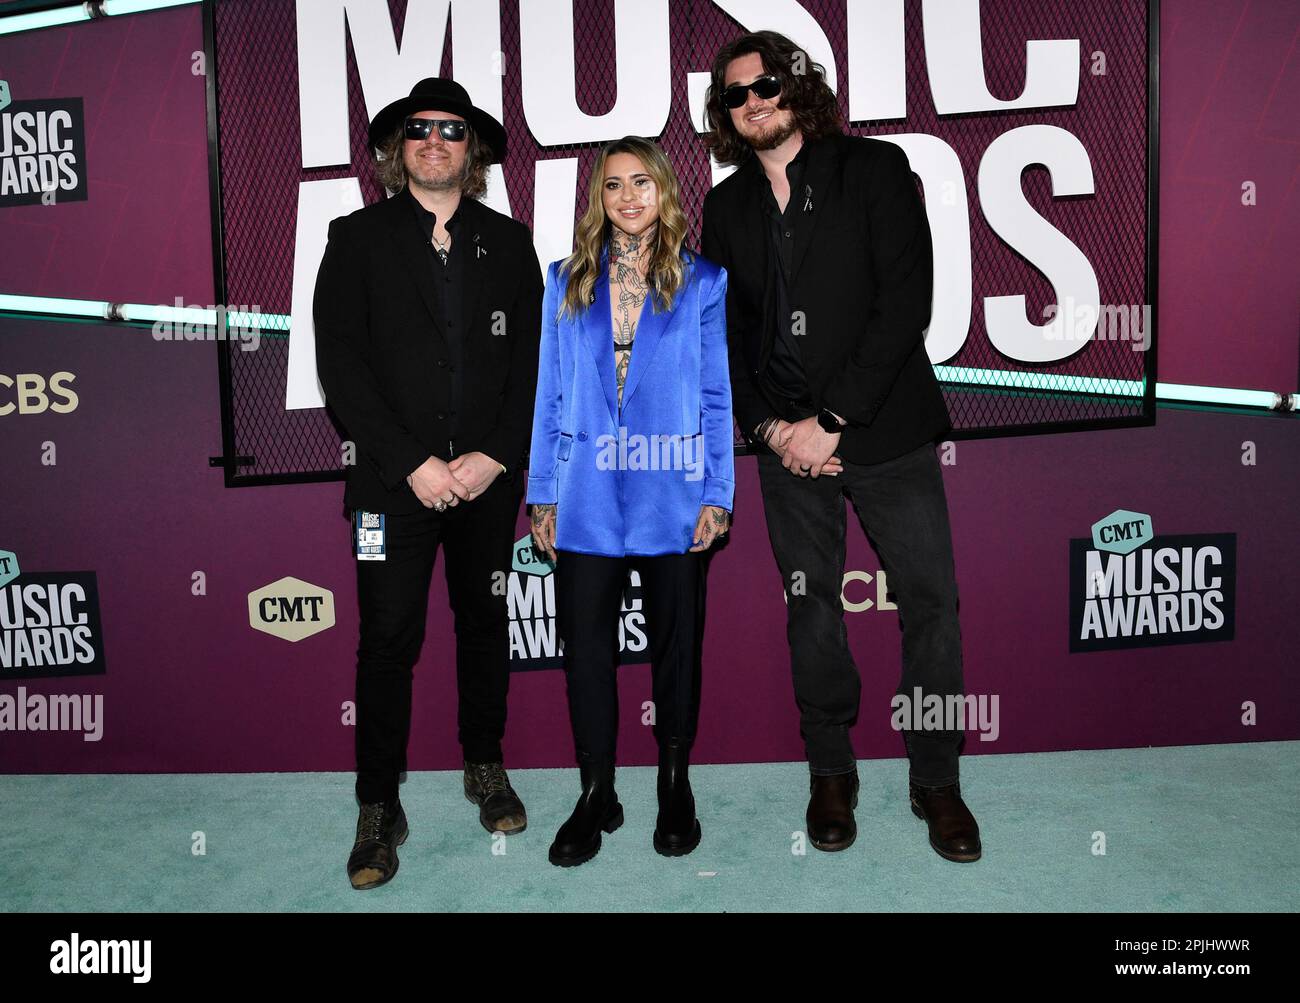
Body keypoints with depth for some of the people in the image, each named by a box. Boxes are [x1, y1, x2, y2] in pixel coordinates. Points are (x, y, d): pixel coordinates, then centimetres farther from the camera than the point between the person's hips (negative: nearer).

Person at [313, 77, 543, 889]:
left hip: (489, 478, 3)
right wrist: (413, 463, -12)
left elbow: (532, 359, 5)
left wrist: (495, 456, -8)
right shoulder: (359, 238, 3)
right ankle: (380, 809, 12)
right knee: (389, 641, -1)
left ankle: (486, 767, 31)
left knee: (486, 624, 13)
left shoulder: (508, 242, 10)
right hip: (395, 481, -2)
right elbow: (340, 363, -5)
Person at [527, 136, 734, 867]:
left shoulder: (702, 281, 3)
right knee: (587, 649, 6)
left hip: (675, 498, -1)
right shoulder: (567, 281, 8)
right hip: (587, 499, 2)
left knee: (676, 645, 10)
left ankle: (676, 787, 28)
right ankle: (597, 795, 22)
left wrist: (717, 495, -5)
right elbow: (551, 394, 8)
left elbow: (717, 396, 2)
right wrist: (543, 495, 3)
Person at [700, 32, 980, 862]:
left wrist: (834, 420, -15)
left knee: (931, 600, 0)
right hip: (787, 441, 3)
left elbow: (906, 304, -10)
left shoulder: (874, 169, -1)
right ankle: (831, 773, 25)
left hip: (885, 429, -3)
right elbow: (726, 332, 10)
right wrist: (770, 427, -6)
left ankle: (937, 780, 17)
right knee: (812, 605, 10)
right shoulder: (728, 207, 11)